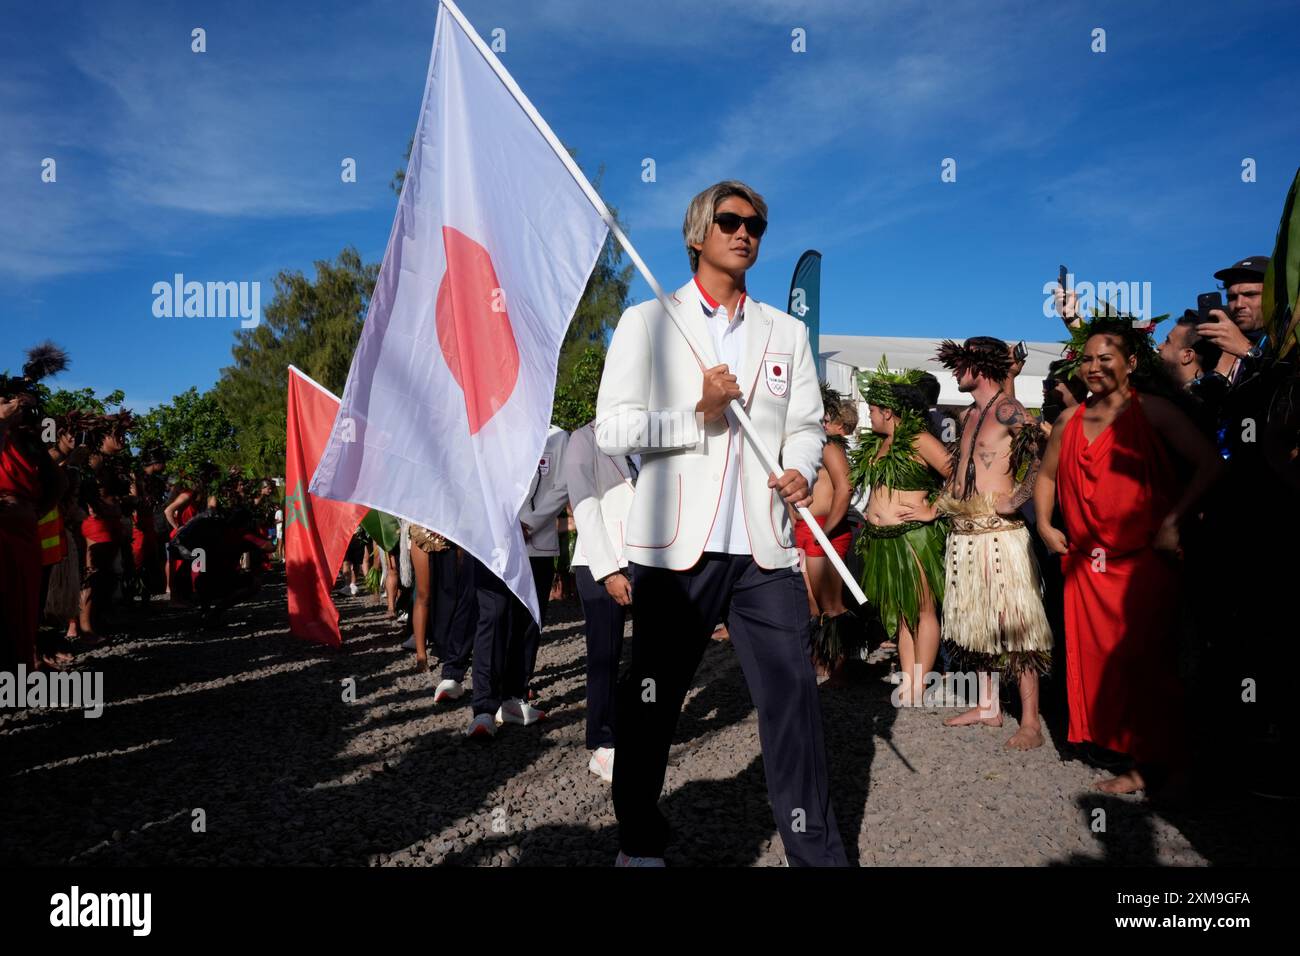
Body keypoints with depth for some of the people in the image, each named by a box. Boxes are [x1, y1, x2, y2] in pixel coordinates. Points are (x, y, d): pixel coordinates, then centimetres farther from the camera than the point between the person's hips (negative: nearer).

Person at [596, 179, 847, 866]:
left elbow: (807, 426, 19)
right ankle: (639, 846, 26)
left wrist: (801, 471, -3)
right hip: (677, 548, -2)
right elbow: (611, 430, -1)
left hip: (766, 550, 3)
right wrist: (698, 413, -12)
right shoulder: (647, 322, 7)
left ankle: (816, 850, 13)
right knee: (652, 707, 7)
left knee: (794, 700, -2)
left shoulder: (787, 333, 18)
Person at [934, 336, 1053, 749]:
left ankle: (1030, 722, -1)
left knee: (1015, 624, -6)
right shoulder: (967, 416, 17)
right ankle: (987, 707, 25)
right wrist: (942, 503, 15)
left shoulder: (1007, 410, -10)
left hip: (999, 534, -9)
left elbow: (1041, 457, -24)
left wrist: (1012, 501, -26)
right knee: (976, 623, 14)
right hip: (962, 535, 9)